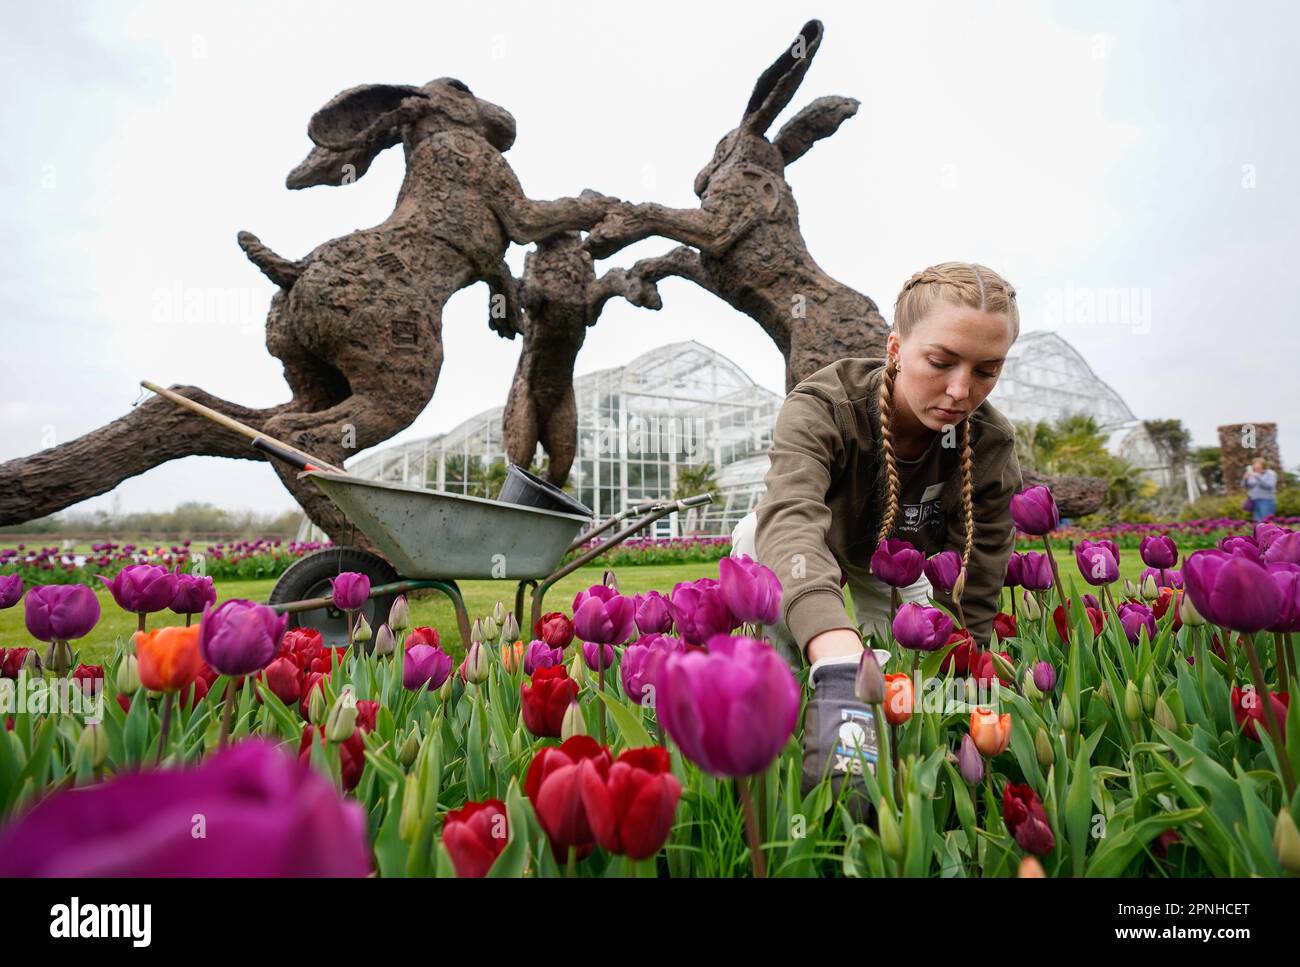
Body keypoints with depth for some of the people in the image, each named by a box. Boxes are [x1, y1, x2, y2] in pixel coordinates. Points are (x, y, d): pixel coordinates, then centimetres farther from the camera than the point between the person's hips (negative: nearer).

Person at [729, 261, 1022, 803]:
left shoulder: (989, 448, -28)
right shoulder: (822, 406, -40)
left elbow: (972, 600, -27)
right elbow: (791, 518, -60)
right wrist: (842, 672, -76)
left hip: (893, 567, 3)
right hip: (811, 551, -2)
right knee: (757, 537, -35)